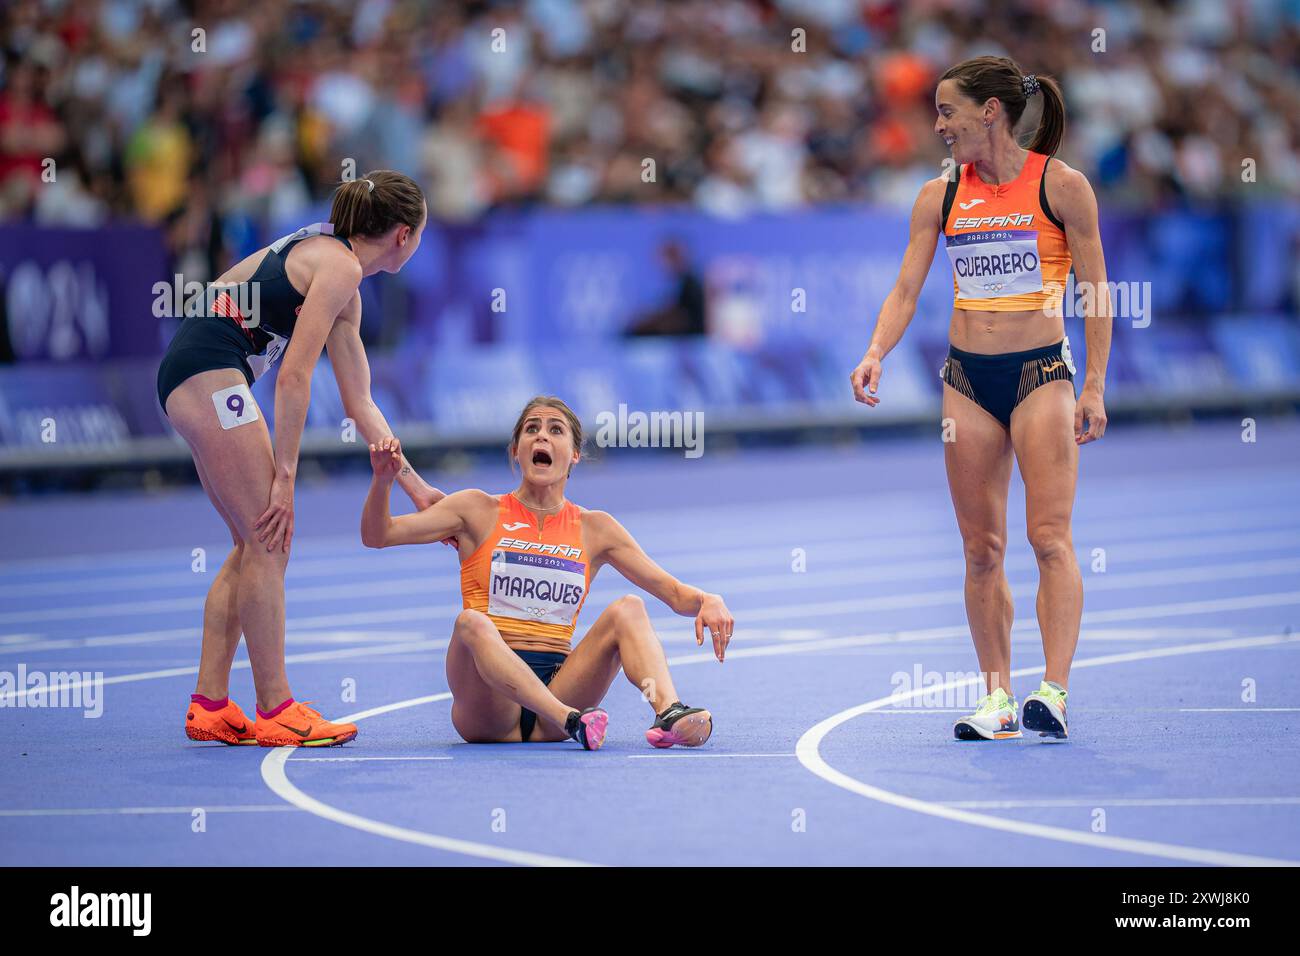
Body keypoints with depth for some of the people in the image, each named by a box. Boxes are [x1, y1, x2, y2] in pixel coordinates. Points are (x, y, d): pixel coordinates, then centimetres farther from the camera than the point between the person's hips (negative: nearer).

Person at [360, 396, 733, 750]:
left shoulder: (594, 529, 12)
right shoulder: (479, 511, 7)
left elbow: (674, 592, 10)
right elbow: (377, 535, 0)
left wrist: (707, 600, -12)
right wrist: (383, 480, -19)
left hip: (556, 689, 2)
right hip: (488, 709, -2)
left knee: (628, 608, -18)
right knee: (472, 623, -32)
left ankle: (669, 712, -44)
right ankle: (572, 720, -51)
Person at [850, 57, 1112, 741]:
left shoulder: (1060, 185, -4)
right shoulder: (940, 196, 6)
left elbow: (1095, 289, -2)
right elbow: (906, 289, 5)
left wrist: (1094, 386, -8)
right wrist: (875, 354, -13)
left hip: (1041, 374, -4)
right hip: (966, 378, 4)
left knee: (1050, 537, -12)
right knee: (982, 549, 4)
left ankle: (1054, 693, -17)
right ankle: (998, 700, 9)